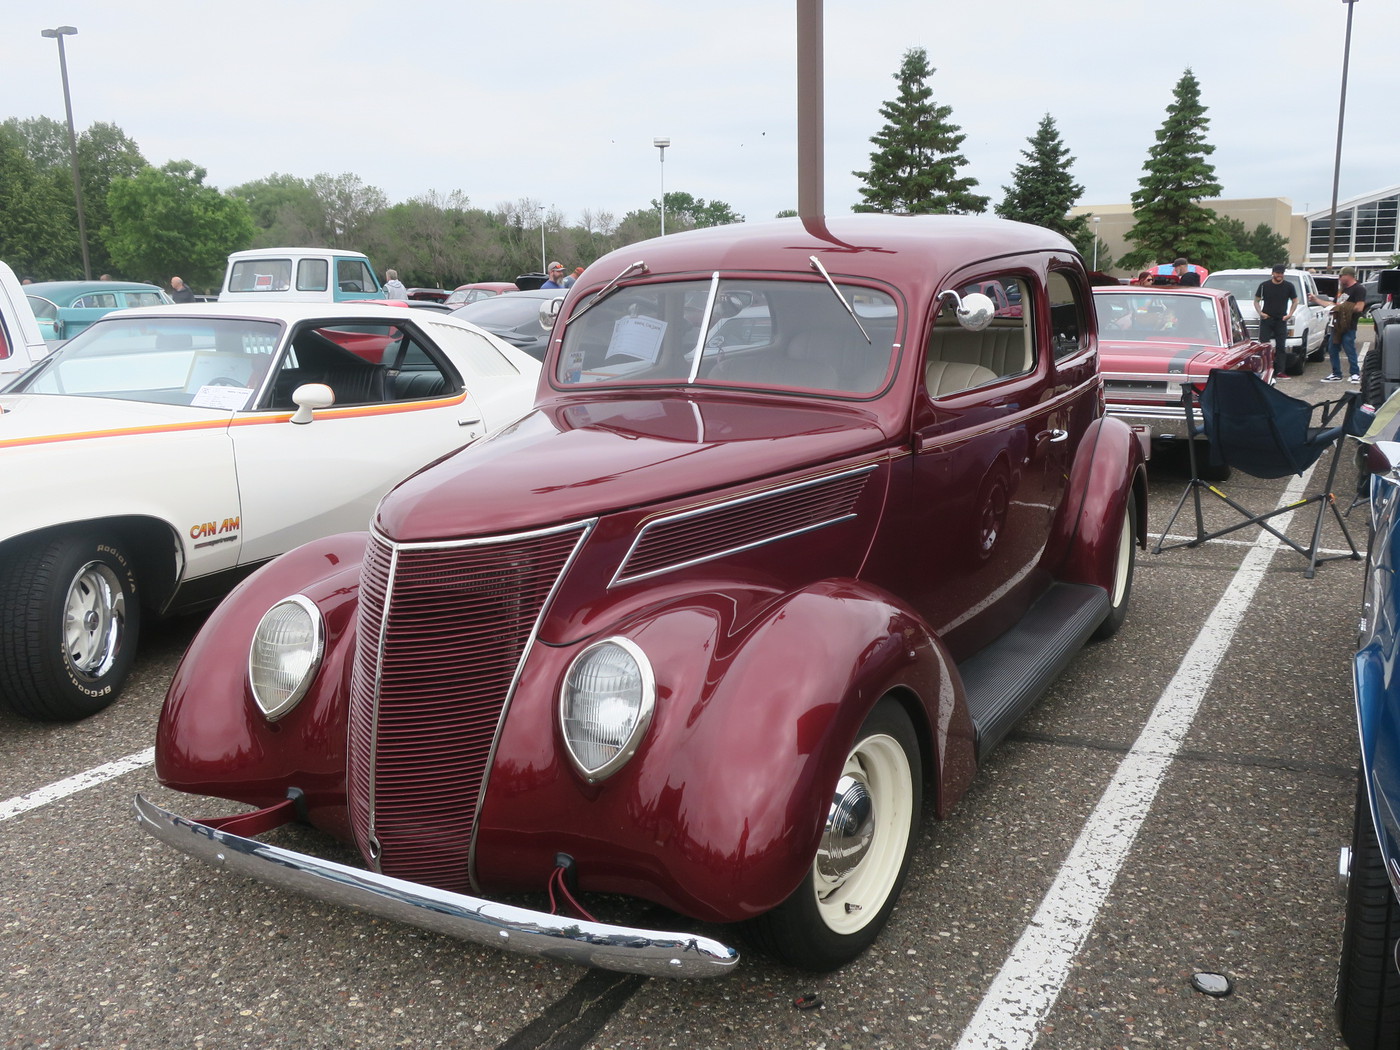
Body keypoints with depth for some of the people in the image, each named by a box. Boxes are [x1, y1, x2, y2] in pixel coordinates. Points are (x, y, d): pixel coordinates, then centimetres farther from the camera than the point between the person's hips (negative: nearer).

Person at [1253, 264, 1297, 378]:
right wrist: (1260, 312, -6)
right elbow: (1256, 300, 9)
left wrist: (1290, 314, 0)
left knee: (1281, 347, -2)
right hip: (1266, 319, -1)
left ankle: (1280, 371, -2)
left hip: (1281, 320, 1)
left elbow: (1295, 301, 14)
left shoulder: (1289, 286, 4)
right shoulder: (1264, 285, 1)